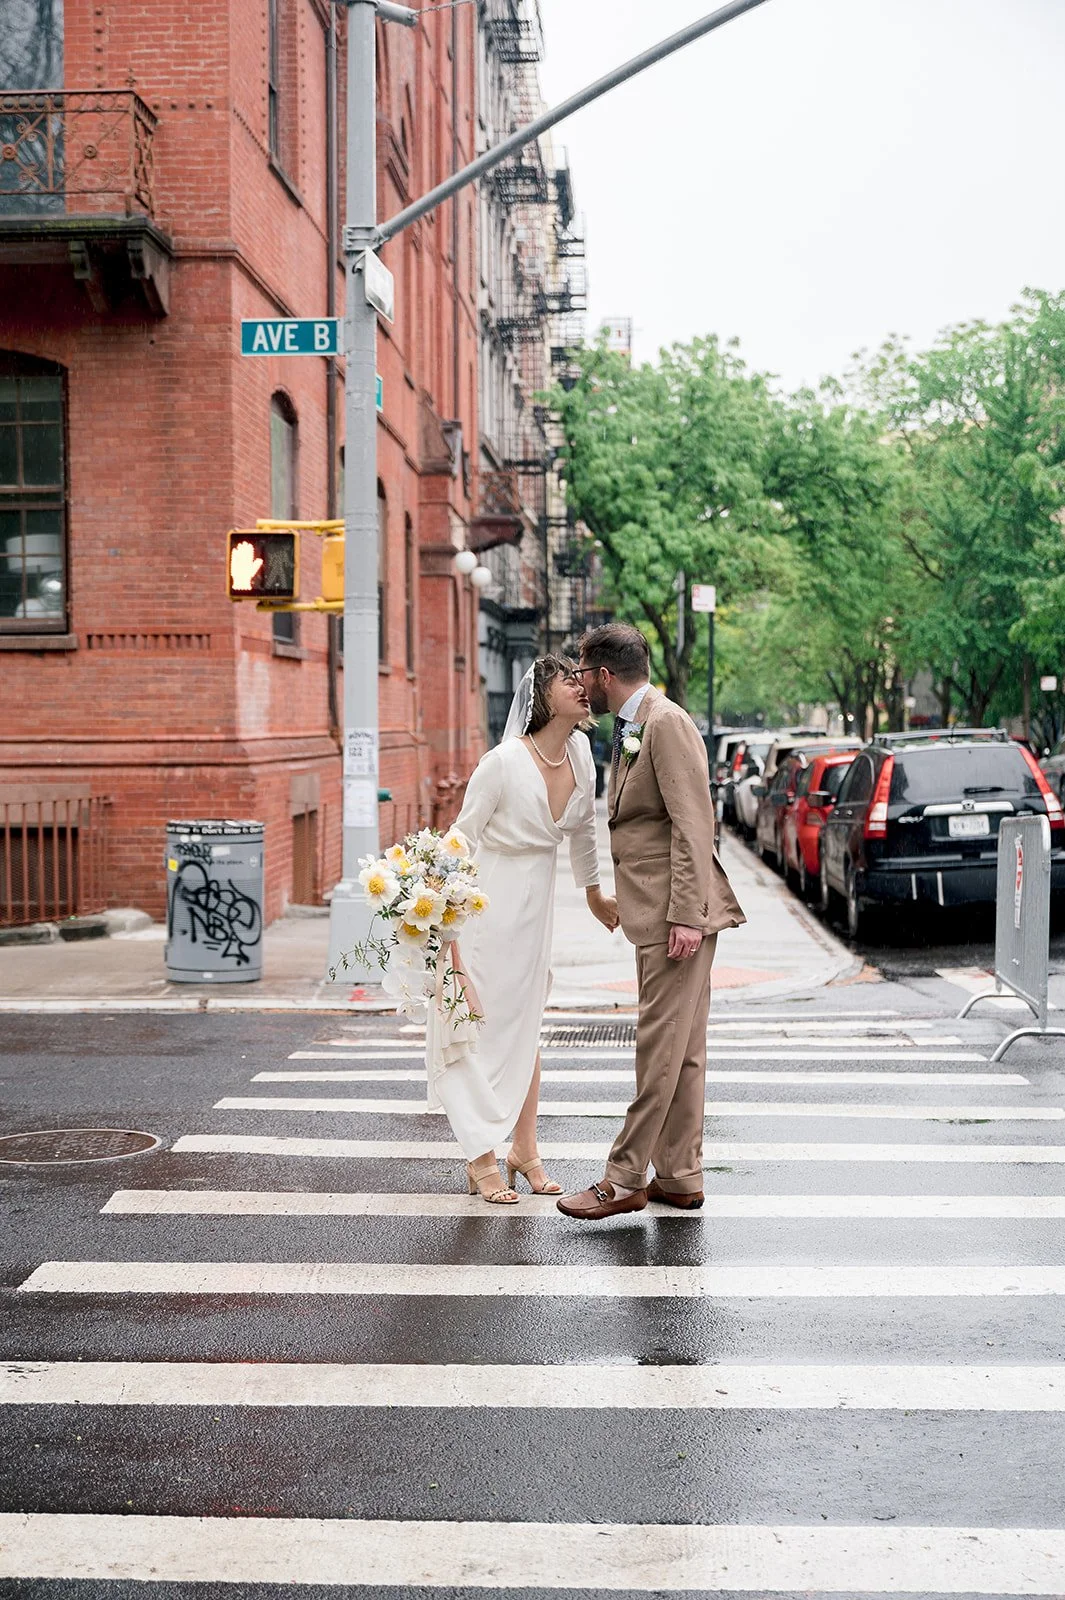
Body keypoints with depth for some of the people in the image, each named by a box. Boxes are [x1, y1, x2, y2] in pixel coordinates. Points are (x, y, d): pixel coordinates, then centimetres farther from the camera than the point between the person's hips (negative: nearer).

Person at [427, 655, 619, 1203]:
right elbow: (463, 838, -16)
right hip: (485, 896, -6)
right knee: (478, 1022, 1)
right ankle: (481, 1160, 9)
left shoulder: (580, 751, -4)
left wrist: (593, 892, 24)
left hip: (537, 898, 7)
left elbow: (583, 827, 13)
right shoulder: (505, 762, -22)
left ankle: (525, 1151, 23)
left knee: (525, 1024, 13)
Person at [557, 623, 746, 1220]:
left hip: (678, 912, -10)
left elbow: (693, 825, -19)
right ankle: (680, 1178, 18)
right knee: (680, 1050, 12)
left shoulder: (667, 723, -12)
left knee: (662, 1047, -5)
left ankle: (625, 1179, -2)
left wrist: (685, 916, -23)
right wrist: (615, 899, 20)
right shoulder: (630, 729, 19)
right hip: (653, 912, 10)